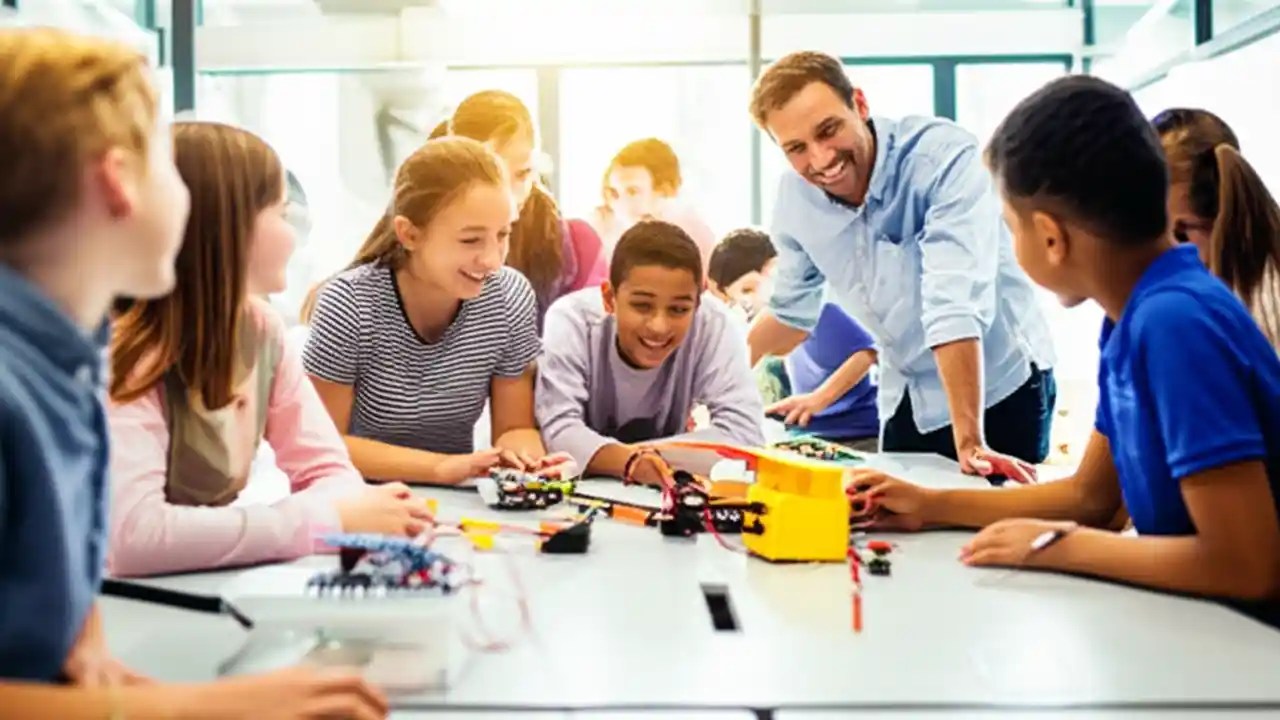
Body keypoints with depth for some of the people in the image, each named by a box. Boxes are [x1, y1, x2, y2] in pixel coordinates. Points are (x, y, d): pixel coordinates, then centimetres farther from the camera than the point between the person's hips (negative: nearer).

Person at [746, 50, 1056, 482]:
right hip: (908, 399, 5)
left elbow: (957, 307, -34)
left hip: (1000, 389, -5)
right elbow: (791, 312, 8)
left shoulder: (943, 156, -26)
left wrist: (969, 443, -38)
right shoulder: (795, 197, -9)